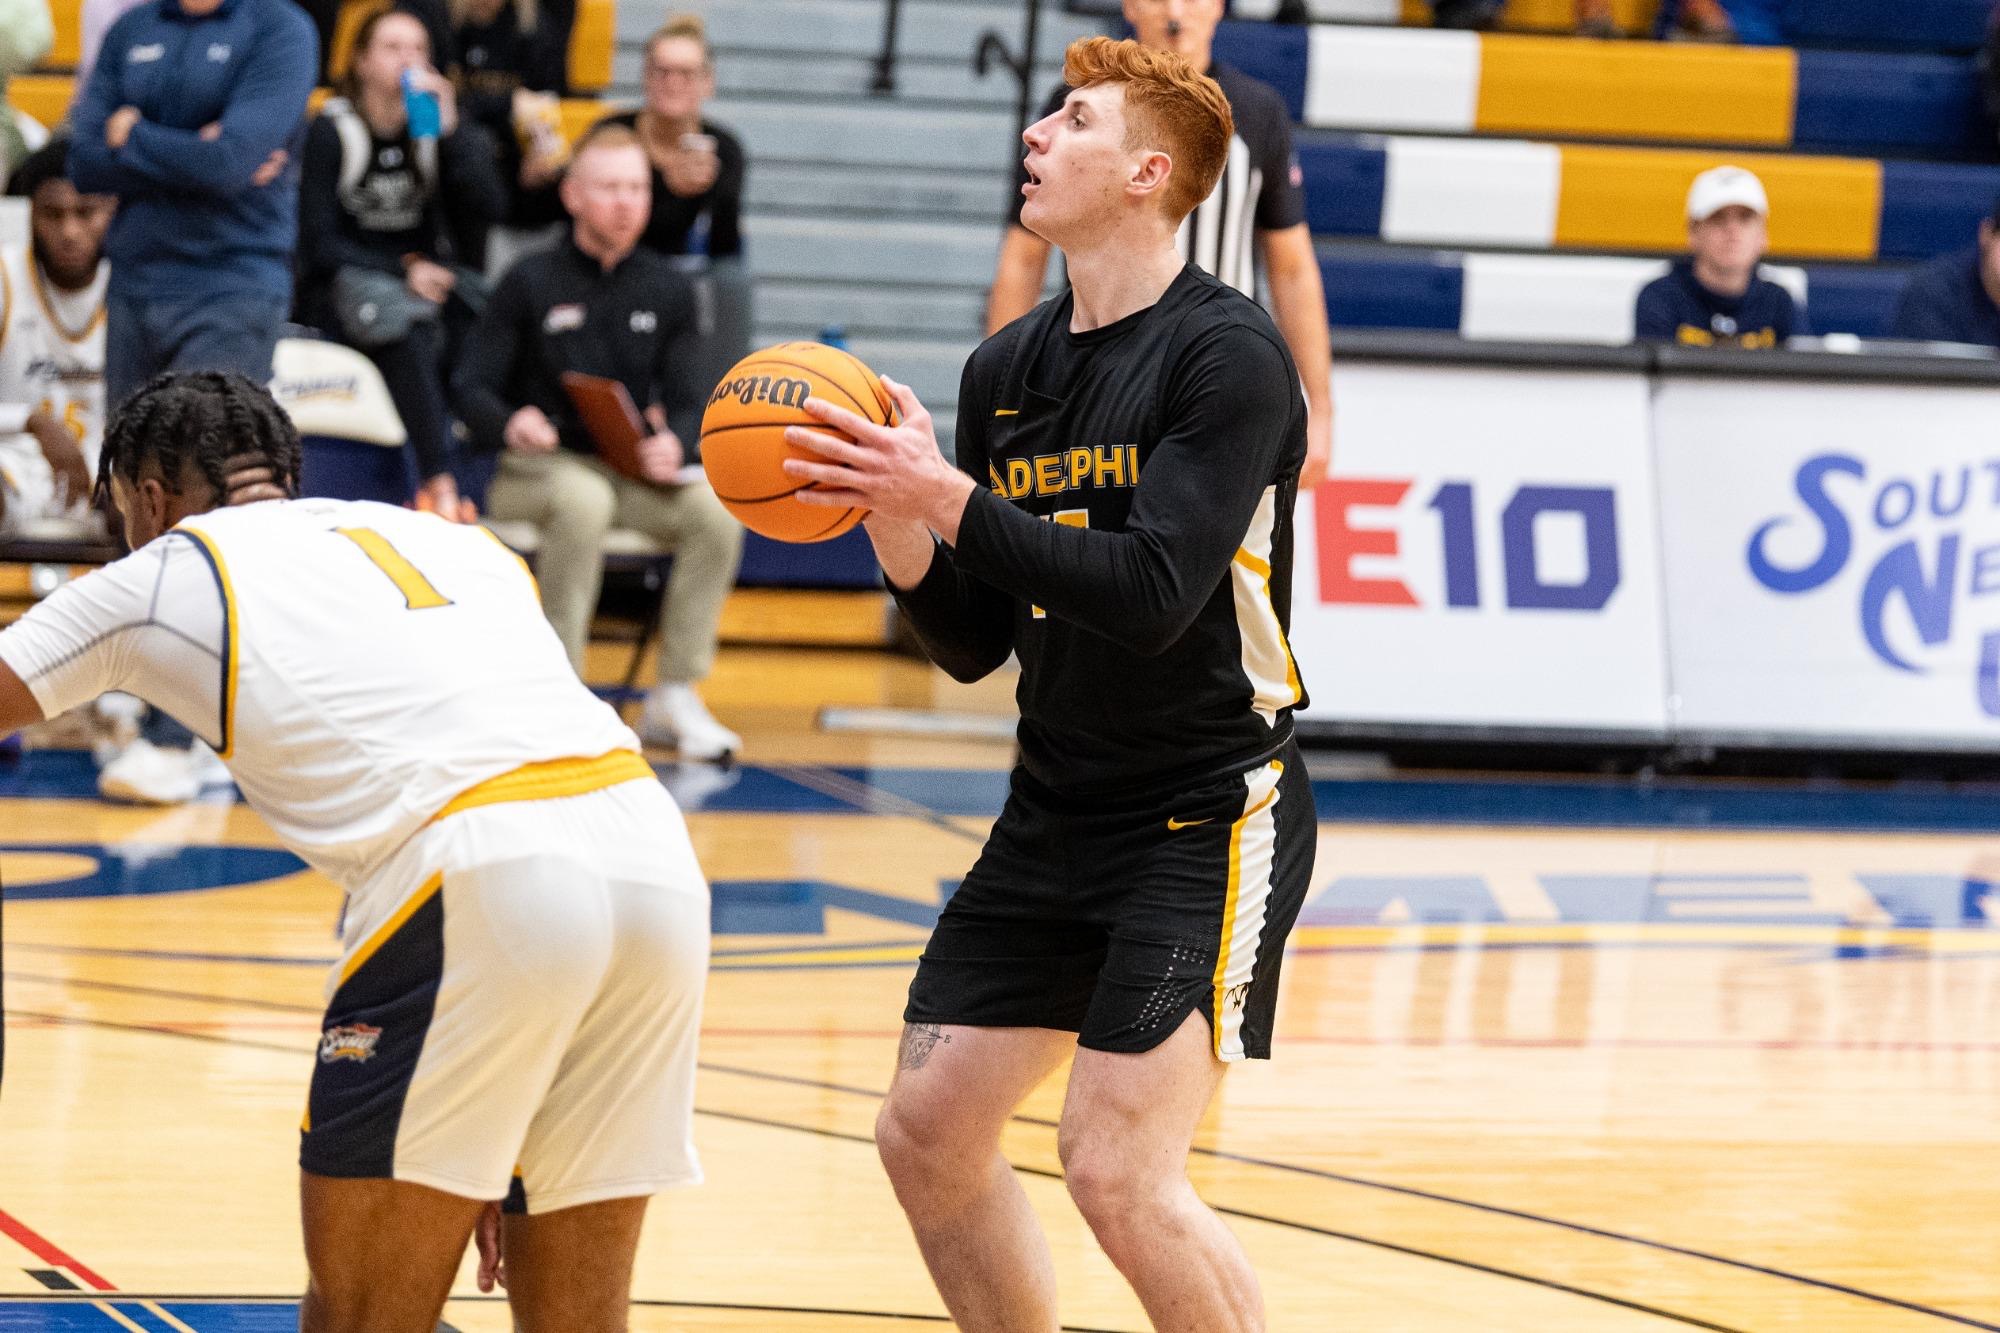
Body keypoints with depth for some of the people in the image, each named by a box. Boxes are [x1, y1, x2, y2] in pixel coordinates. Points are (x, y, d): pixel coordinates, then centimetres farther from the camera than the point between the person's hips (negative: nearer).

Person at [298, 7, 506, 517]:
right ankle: (438, 481, -44)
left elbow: (489, 206, -5)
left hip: (424, 278, 4)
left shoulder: (438, 126, 9)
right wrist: (403, 269, -15)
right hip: (347, 281, -4)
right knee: (406, 320, -39)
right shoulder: (332, 132, -1)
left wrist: (449, 128, -14)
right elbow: (318, 243, -5)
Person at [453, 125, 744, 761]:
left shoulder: (666, 290, 10)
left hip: (635, 472, 4)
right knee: (583, 501, -39)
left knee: (716, 511, -26)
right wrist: (510, 424, -26)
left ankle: (675, 697, -17)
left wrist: (674, 445, -17)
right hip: (538, 469, -4)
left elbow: (687, 400, 8)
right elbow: (471, 387, -3)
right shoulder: (530, 283, 0)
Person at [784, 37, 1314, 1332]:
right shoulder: (1005, 371, 8)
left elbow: (1152, 594, -25)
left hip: (1209, 813, -8)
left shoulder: (1228, 352, -14)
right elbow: (972, 644, 9)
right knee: (927, 1133, 6)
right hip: (1056, 816, 8)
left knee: (1120, 1168, -17)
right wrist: (899, 526, -9)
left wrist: (950, 502, -26)